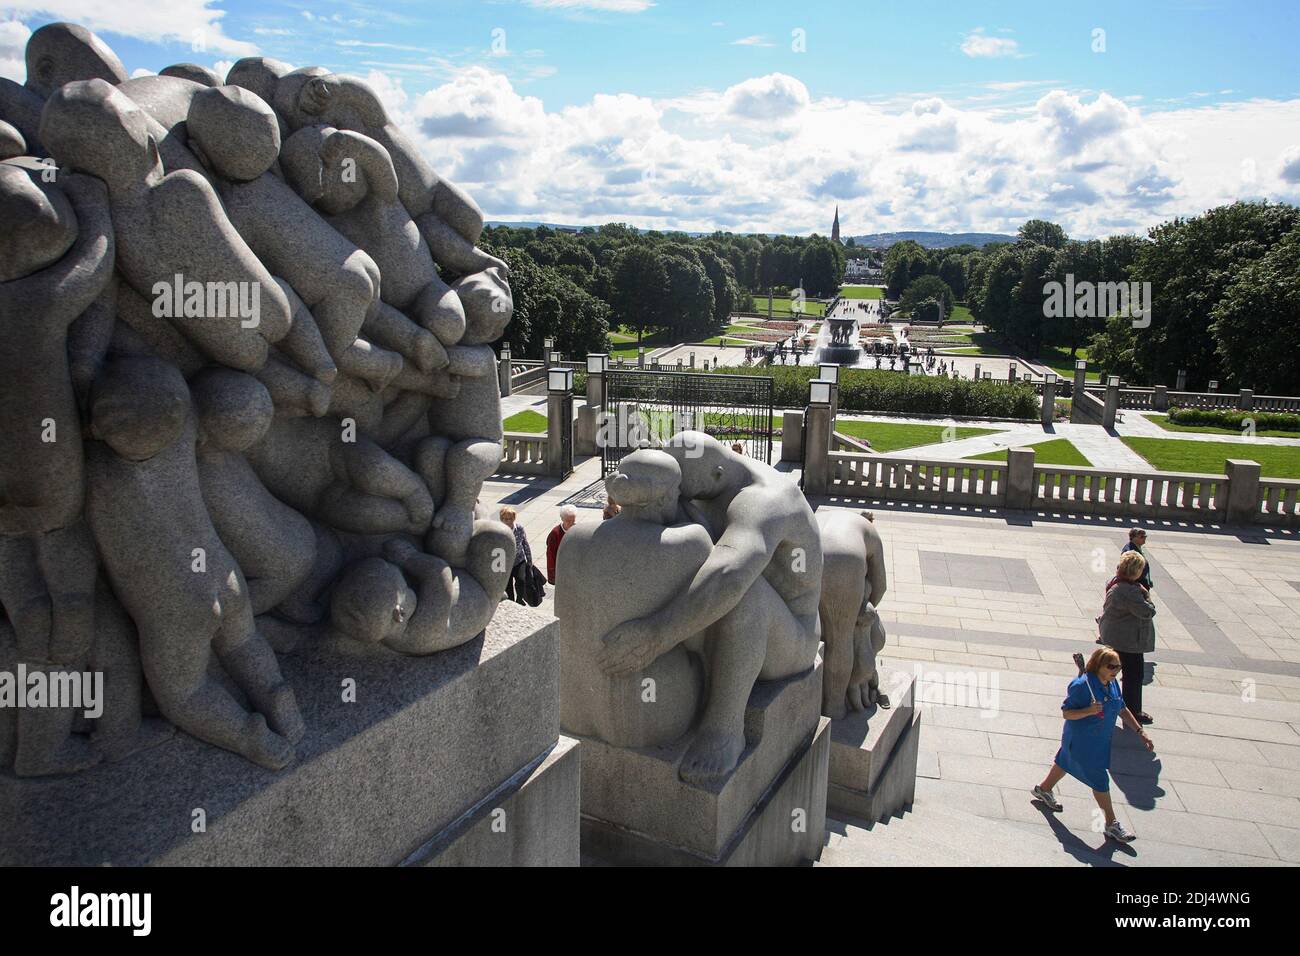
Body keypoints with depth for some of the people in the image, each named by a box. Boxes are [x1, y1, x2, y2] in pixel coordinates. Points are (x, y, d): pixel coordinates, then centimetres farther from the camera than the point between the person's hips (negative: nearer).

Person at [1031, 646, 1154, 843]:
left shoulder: (1112, 684, -3)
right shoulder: (1082, 685, -28)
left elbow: (1123, 710, 8)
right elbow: (1066, 713, -23)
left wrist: (1140, 732, 2)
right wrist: (1089, 711, -38)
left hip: (1099, 741, 8)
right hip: (1081, 742, -8)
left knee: (1065, 763, 26)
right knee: (1100, 781, 0)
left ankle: (1043, 790, 48)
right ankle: (1112, 824, 15)